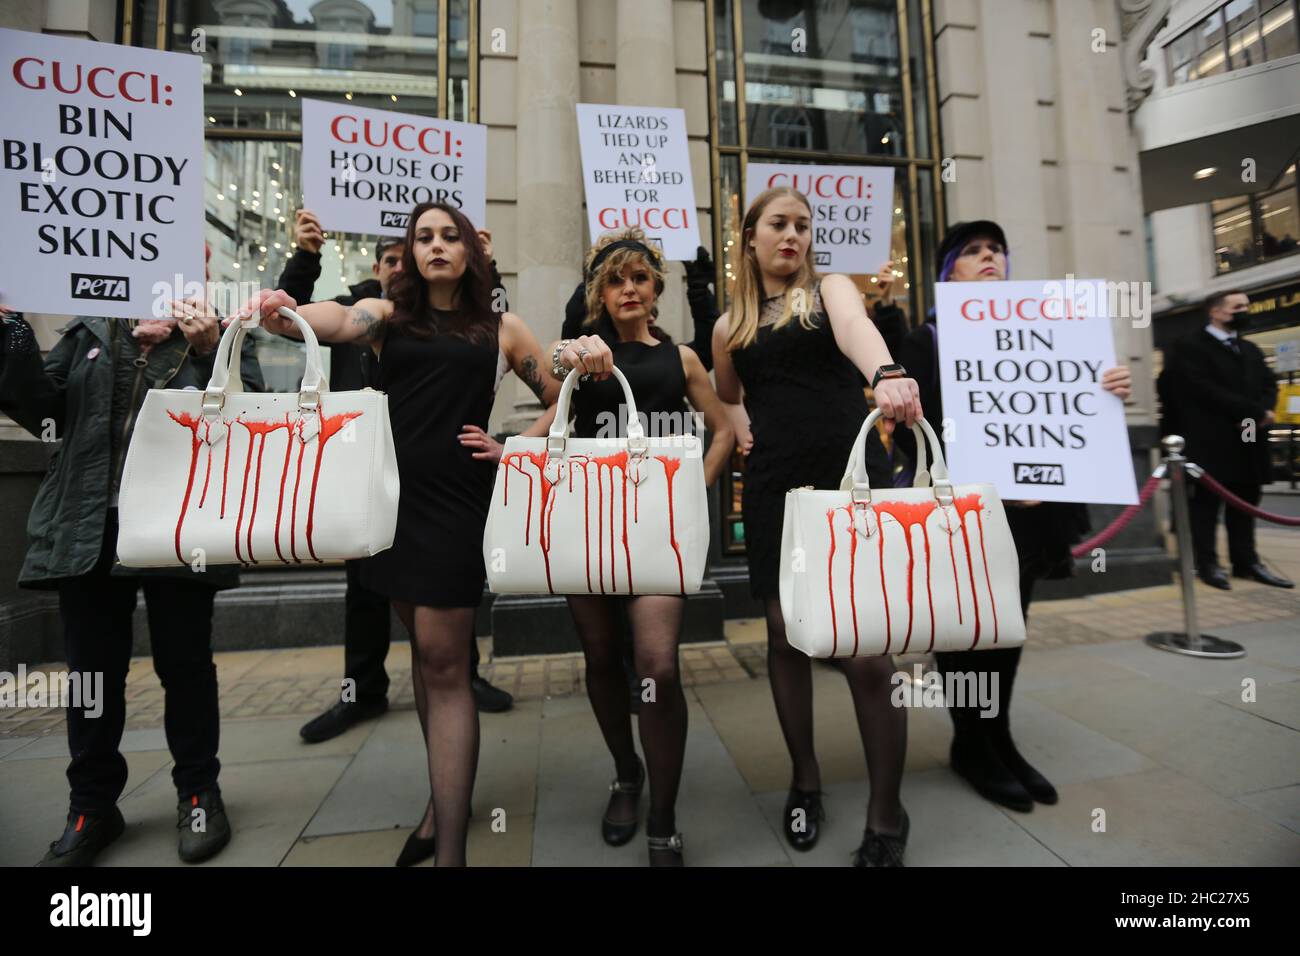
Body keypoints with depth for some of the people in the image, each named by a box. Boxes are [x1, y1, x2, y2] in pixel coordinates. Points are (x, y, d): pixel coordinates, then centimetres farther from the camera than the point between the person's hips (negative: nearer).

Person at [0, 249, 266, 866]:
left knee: (185, 666, 6)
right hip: (87, 531, 4)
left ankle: (198, 794, 23)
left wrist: (209, 351, -19)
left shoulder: (220, 338, 4)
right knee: (92, 672, 12)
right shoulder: (89, 333, 15)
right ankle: (93, 808, 29)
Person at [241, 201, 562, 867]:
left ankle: (450, 847, 7)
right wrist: (283, 314, -33)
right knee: (423, 650, 14)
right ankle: (446, 794, 33)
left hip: (456, 500, -3)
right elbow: (338, 320, -12)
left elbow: (558, 399, 11)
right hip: (393, 494, 3)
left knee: (443, 662, -4)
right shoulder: (387, 315, 10)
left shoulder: (502, 328, 8)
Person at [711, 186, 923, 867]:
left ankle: (886, 818, 17)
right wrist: (743, 430, 11)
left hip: (850, 478, -2)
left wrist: (886, 373, -40)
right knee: (786, 635, 8)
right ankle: (805, 779, 32)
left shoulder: (828, 290, 6)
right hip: (773, 488, 3)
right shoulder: (731, 325, 13)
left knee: (869, 651, -6)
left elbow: (855, 328, -19)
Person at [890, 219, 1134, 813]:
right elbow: (914, 431, -13)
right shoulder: (926, 342, -2)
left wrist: (1109, 392, -8)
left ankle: (1000, 738, 30)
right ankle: (972, 746, 21)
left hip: (1028, 506, 6)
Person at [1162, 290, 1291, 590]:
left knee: (1246, 503, 11)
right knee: (1205, 503, 0)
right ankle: (1208, 563, 7)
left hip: (1248, 441, 7)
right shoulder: (1190, 347, -5)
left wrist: (1263, 412, -7)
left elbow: (1269, 384, 15)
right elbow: (1204, 389, -14)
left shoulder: (1251, 349, 21)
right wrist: (1255, 411, -14)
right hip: (1210, 442, -7)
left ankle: (1246, 561, 19)